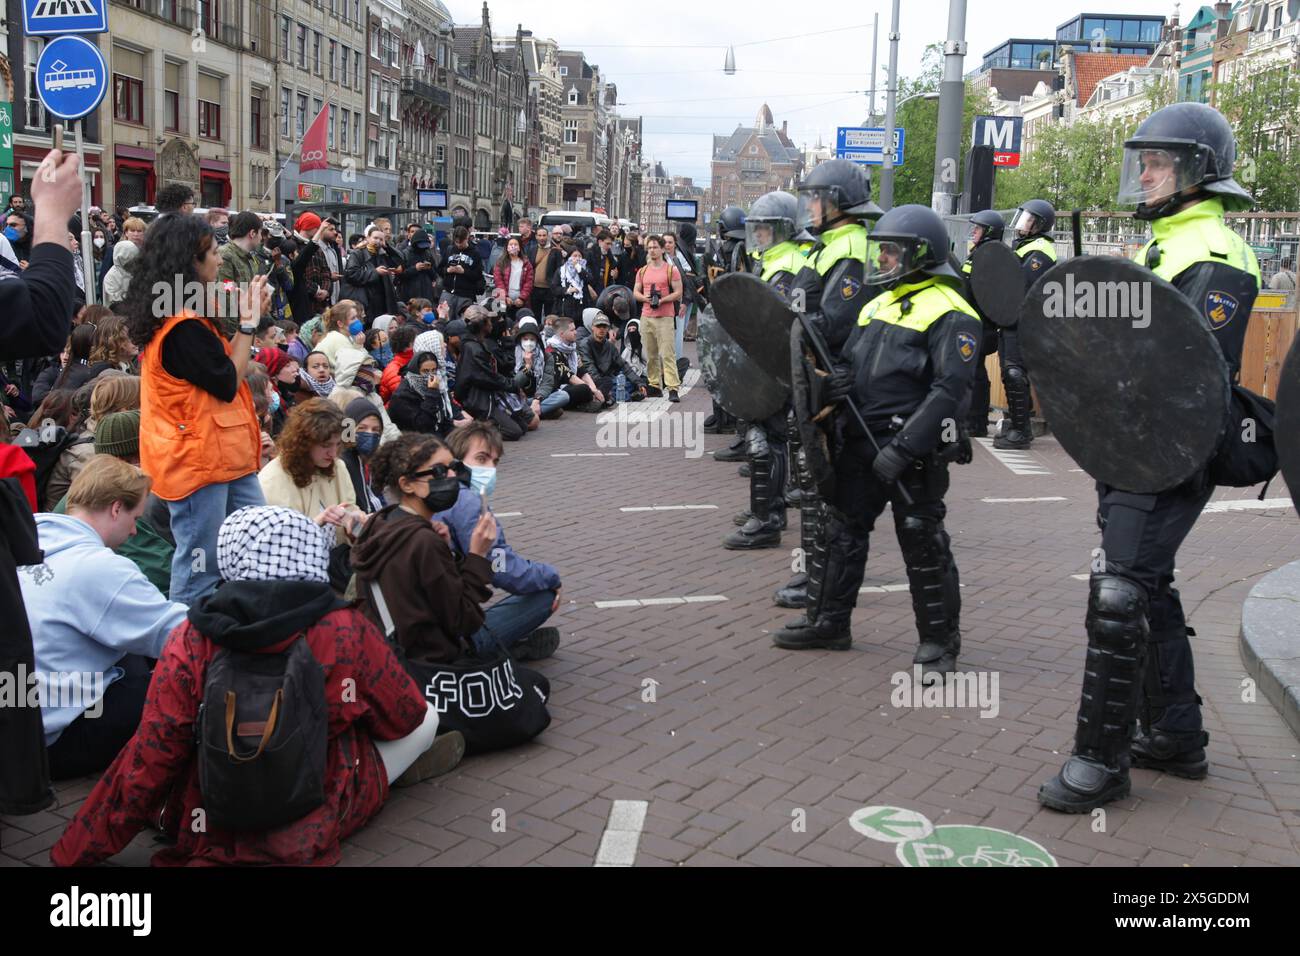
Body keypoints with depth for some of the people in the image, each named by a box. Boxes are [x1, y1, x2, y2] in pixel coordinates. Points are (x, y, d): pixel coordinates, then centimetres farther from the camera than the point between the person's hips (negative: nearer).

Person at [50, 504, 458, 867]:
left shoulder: (190, 641, -15)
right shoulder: (348, 632, -17)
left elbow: (149, 760, -12)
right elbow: (406, 719, -1)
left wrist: (76, 850, 1)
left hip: (207, 823, 2)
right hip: (320, 820, -2)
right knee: (426, 719, 15)